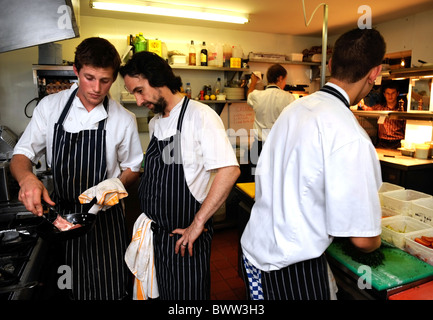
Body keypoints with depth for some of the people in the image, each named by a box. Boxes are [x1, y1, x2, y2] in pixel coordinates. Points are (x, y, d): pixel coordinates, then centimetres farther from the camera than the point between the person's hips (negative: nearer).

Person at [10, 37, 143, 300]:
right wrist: (27, 177, -22)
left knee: (110, 290, 10)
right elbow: (22, 155, 0)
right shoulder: (50, 106, -3)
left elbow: (132, 169, 2)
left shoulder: (124, 120, -8)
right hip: (58, 212, 2)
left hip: (104, 216, -1)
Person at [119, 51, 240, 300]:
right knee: (161, 292, 21)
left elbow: (229, 171, -25)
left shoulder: (199, 115, -17)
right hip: (156, 233, 7)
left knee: (187, 294, 9)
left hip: (186, 236, -7)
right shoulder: (155, 124, 9)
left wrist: (198, 223, -21)